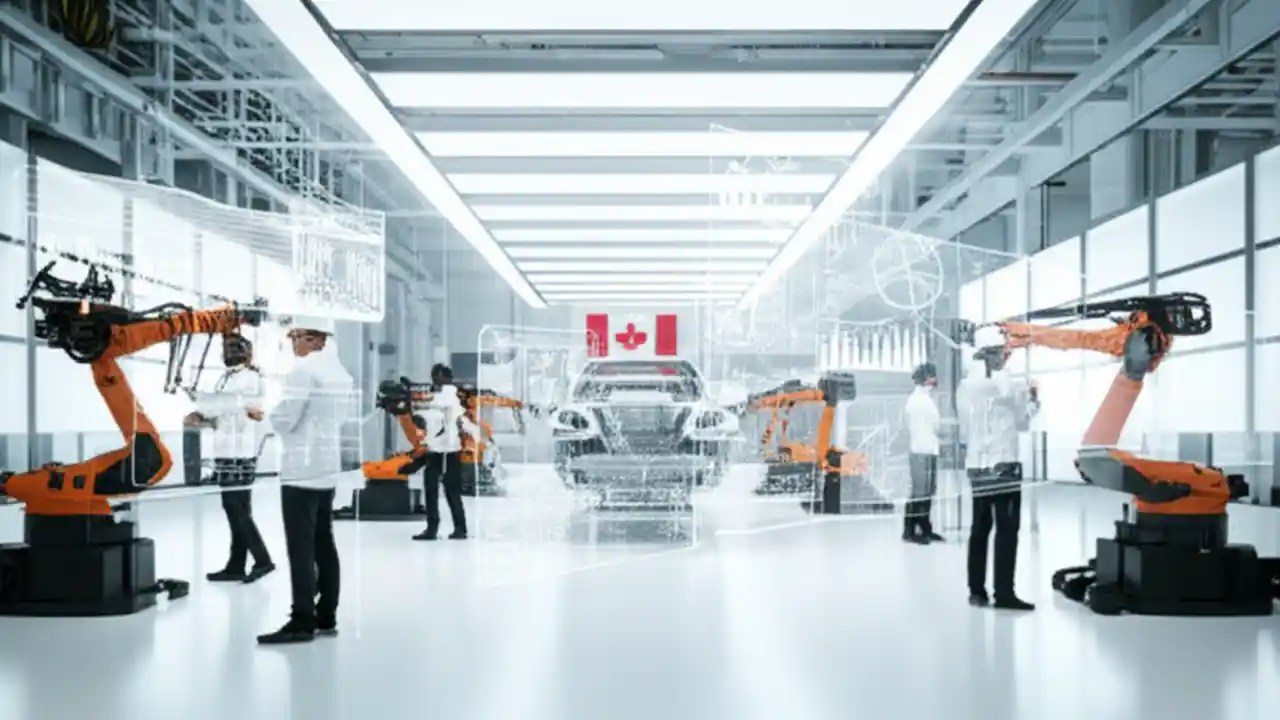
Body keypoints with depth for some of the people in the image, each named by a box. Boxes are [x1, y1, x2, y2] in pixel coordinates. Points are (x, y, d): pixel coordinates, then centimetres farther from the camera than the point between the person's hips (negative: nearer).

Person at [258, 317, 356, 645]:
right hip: (328, 466, 9)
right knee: (323, 544, 11)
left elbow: (284, 419, -15)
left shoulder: (304, 370, -14)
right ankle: (326, 617, 15)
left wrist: (268, 412, 5)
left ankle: (302, 622, -6)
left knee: (301, 547, -7)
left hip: (302, 468, -9)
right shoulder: (340, 372, 12)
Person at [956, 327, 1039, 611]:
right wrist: (1032, 401, 20)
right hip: (1003, 464, -7)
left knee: (980, 528, 10)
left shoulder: (965, 385, 8)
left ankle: (977, 591, 12)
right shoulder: (1003, 383, -10)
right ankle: (1004, 593, -7)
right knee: (1007, 529, -5)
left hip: (976, 464, 7)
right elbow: (1021, 421, 1)